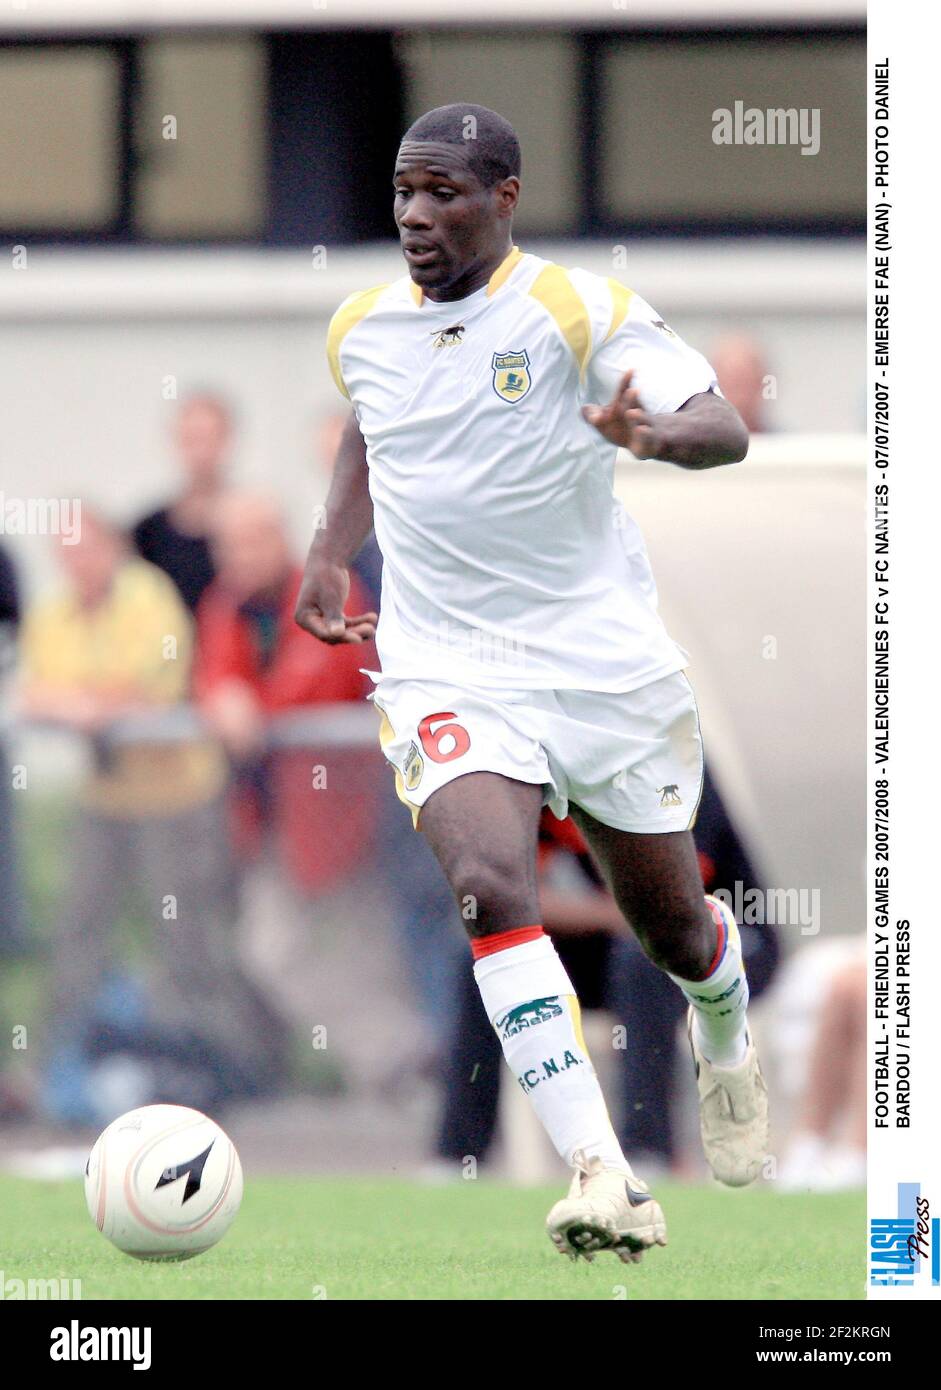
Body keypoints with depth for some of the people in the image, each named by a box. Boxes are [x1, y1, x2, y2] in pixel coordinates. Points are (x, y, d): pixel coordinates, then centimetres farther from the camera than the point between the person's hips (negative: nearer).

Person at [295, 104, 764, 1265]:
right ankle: (605, 1180, -32)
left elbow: (724, 429, -20)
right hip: (445, 674, 2)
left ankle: (723, 1043, 52)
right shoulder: (361, 331, 4)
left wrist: (655, 432, -43)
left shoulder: (580, 311, -11)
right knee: (489, 885, -26)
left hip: (606, 665, -1)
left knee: (672, 926, 13)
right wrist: (330, 548, 13)